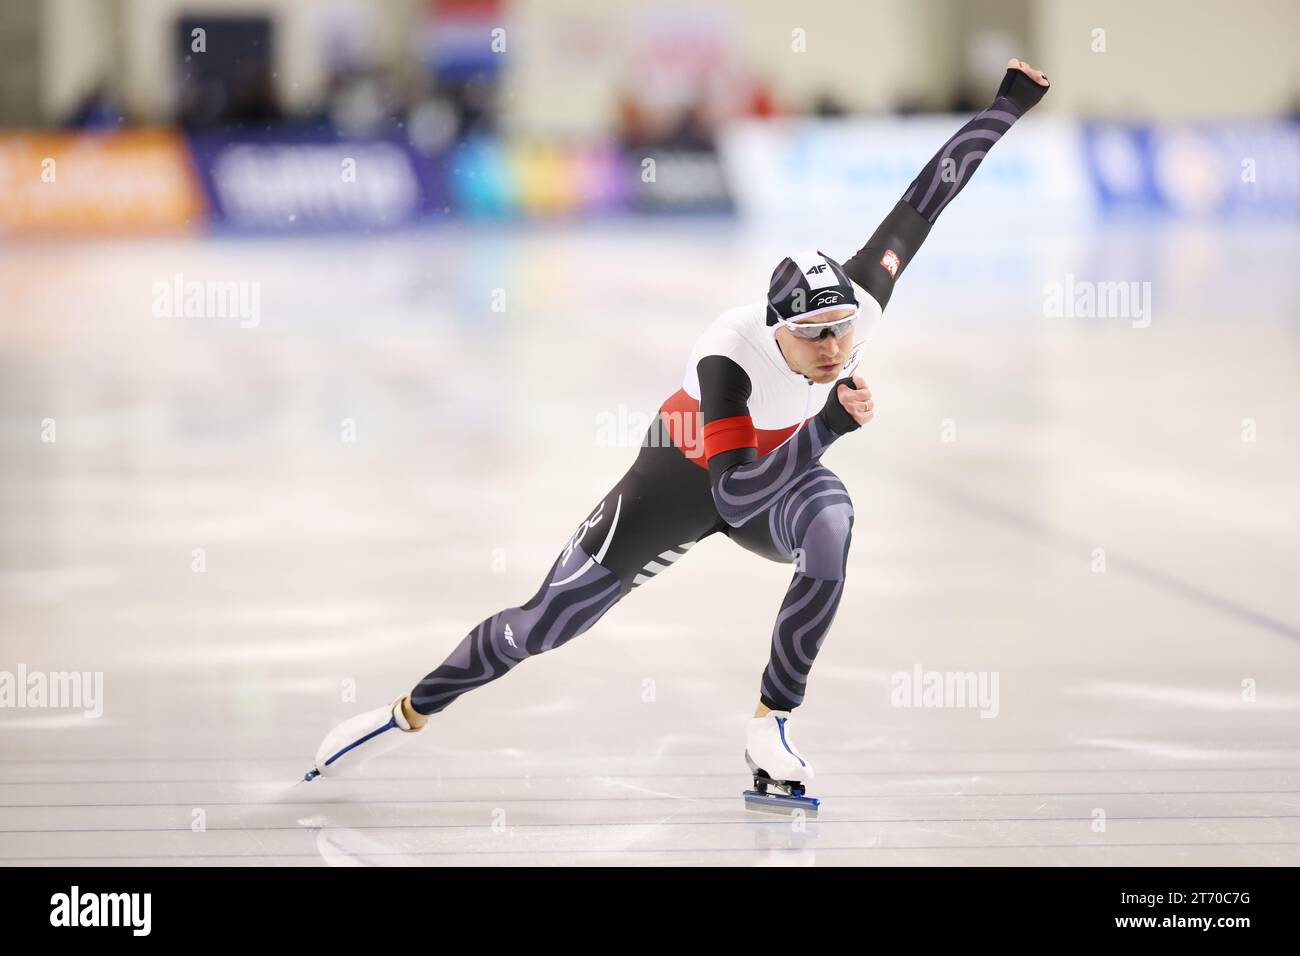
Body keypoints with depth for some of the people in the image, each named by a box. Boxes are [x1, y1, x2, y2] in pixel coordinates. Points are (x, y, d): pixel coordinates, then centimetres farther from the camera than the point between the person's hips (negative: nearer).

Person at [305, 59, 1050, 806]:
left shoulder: (858, 299, -29)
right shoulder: (729, 354, -40)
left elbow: (927, 196, -19)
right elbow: (735, 495, -47)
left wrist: (1012, 101, -13)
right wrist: (831, 423, -54)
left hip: (781, 470, 3)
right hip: (687, 473, -3)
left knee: (831, 523, -34)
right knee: (547, 621, 0)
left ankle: (772, 729, -21)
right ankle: (411, 712, 26)